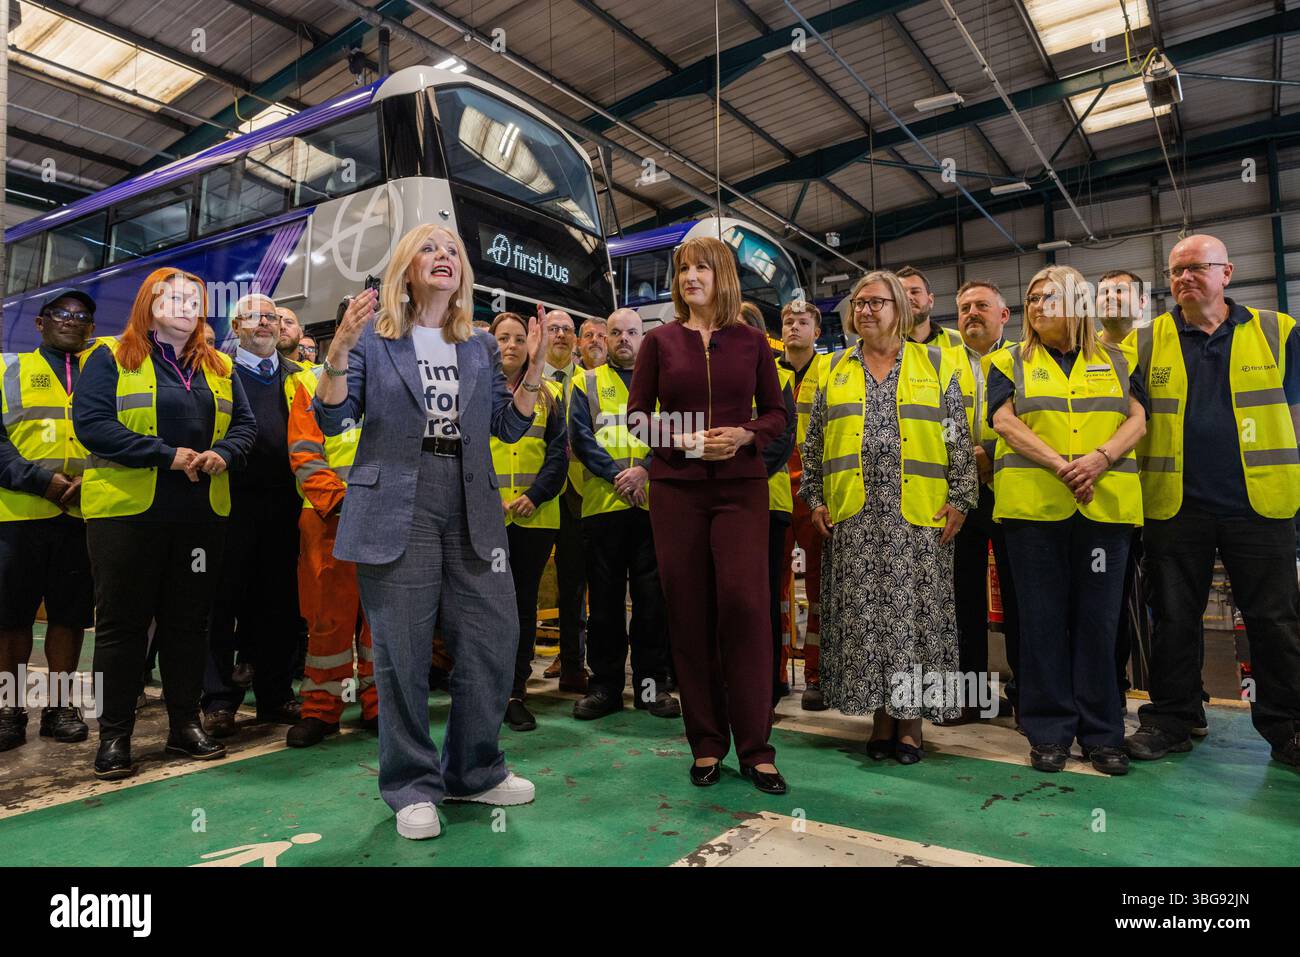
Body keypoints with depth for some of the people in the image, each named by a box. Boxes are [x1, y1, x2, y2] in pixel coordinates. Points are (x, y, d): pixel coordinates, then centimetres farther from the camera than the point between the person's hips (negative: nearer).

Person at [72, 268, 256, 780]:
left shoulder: (218, 367, 14)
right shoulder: (111, 358, 0)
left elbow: (245, 424, 11)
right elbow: (90, 422, -11)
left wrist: (223, 454, -11)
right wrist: (166, 455, -18)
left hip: (201, 513, 4)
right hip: (127, 511, -4)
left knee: (189, 620, 10)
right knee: (123, 622, 3)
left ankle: (185, 723, 21)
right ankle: (114, 734, 14)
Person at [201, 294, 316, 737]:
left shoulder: (301, 377, 17)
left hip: (285, 502, 3)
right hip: (233, 501, -3)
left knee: (280, 600, 8)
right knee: (225, 598, 2)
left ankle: (276, 694, 19)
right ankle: (219, 699, 11)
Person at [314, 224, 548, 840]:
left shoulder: (481, 347, 15)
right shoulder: (373, 338, 4)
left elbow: (508, 427, 12)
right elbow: (331, 422, -2)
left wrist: (535, 368, 1)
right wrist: (340, 349, -15)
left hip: (473, 511, 4)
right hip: (397, 508, -4)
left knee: (494, 639, 5)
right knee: (403, 651, 1)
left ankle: (474, 771, 25)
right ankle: (412, 787, 19)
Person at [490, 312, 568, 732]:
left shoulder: (549, 395, 12)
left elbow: (558, 452, 4)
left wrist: (534, 496, -10)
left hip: (534, 517, 2)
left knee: (524, 604, 7)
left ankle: (515, 694, 16)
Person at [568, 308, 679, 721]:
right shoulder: (587, 383, 14)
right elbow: (580, 436, 2)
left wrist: (645, 469, -14)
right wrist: (616, 474, -11)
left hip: (652, 502, 0)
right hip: (602, 502, 0)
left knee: (652, 595, 1)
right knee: (605, 597, 4)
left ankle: (651, 683, 11)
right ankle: (605, 684, 14)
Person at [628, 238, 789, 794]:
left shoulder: (751, 342, 9)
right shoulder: (660, 341, 8)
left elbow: (777, 414, 10)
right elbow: (636, 414, 6)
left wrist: (744, 435, -10)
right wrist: (677, 438, -11)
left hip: (741, 485, 0)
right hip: (676, 488, 1)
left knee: (744, 603, -10)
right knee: (689, 613, 2)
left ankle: (755, 748, 3)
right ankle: (706, 743, 15)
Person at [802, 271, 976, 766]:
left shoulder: (935, 363, 8)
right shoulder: (835, 370, 14)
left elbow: (959, 441, 4)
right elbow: (814, 443, 13)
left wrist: (959, 500, -3)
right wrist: (815, 499, 5)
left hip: (919, 516, -2)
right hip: (853, 516, 2)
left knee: (913, 609, 0)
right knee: (862, 613, 2)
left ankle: (911, 720, 12)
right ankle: (881, 715, 15)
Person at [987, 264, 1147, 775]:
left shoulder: (1116, 360, 16)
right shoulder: (1010, 363, 11)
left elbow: (1137, 420, 6)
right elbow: (1005, 422, -2)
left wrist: (1100, 458, -14)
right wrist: (1060, 466, -15)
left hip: (1104, 503, 1)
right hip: (1033, 503, -1)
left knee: (1098, 618, 4)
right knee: (1043, 618, 2)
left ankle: (1101, 732, 15)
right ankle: (1049, 731, 12)